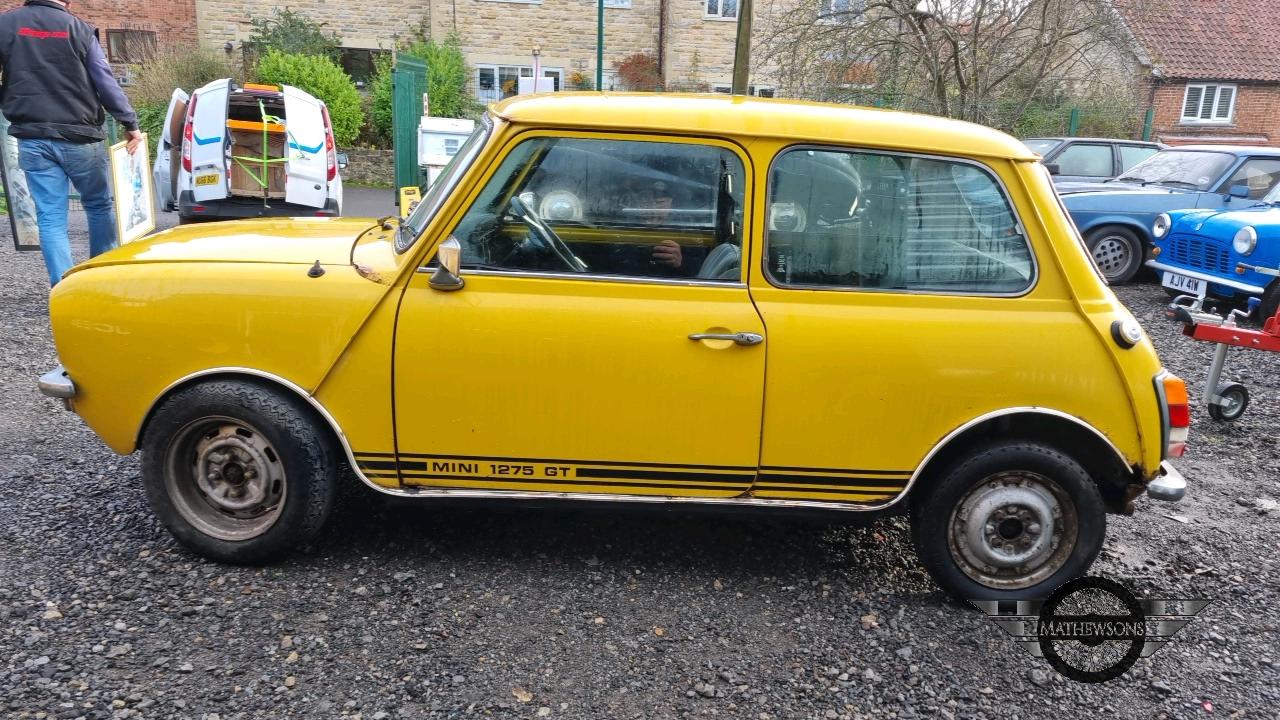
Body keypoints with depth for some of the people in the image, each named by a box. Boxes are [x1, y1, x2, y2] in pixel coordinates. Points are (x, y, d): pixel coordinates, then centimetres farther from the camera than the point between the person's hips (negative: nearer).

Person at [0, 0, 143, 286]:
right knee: (100, 206, 15)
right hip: (80, 138, -1)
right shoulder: (80, 29, -1)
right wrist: (130, 124, -1)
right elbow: (106, 83, -6)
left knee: (50, 217, 3)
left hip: (32, 139, 2)